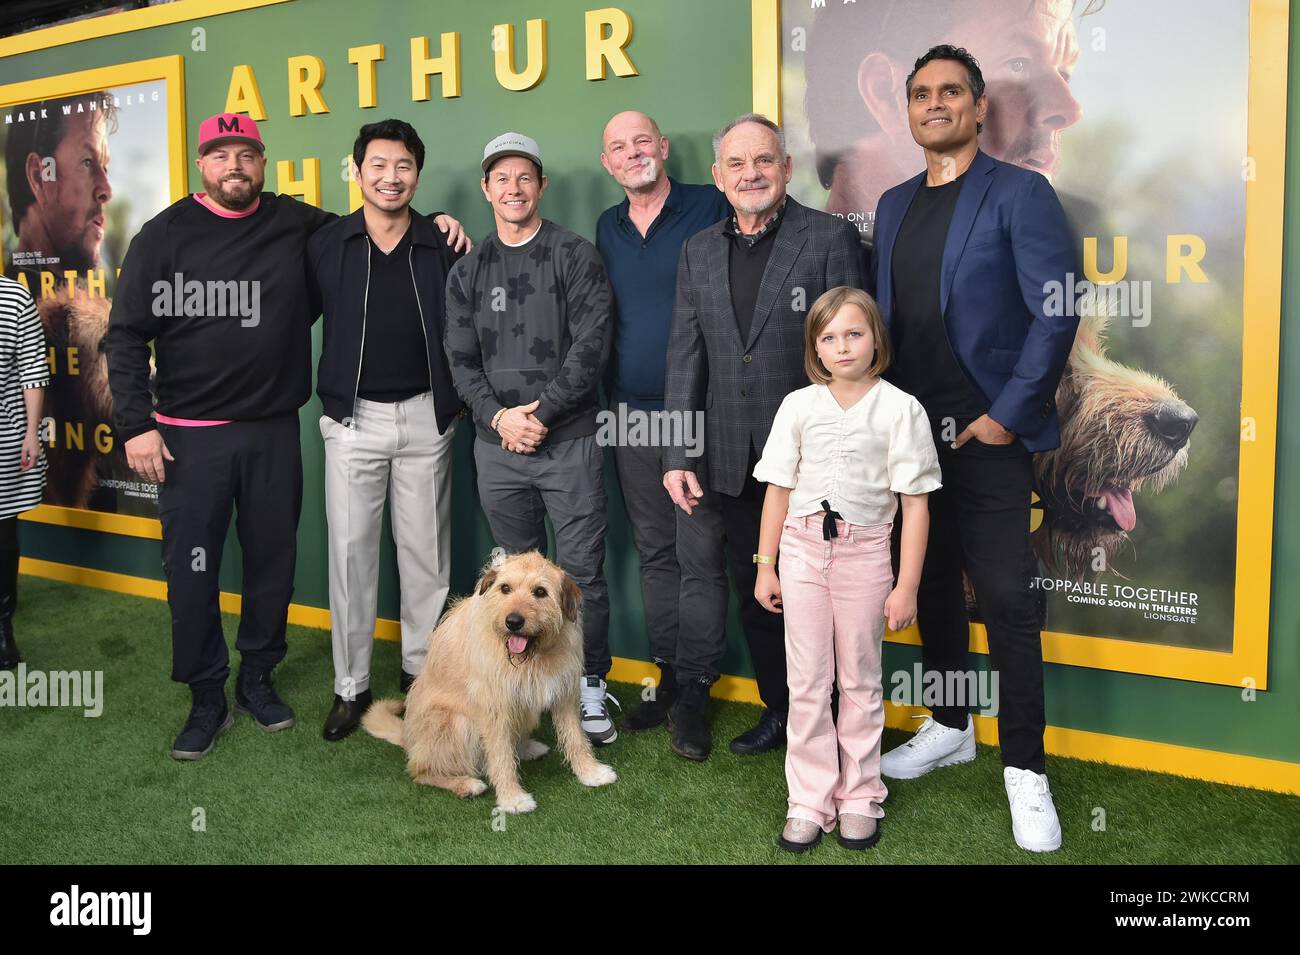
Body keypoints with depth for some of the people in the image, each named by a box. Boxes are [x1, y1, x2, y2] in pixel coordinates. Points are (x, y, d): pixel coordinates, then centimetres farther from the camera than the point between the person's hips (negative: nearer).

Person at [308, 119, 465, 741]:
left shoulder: (442, 248, 1)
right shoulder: (326, 245, 0)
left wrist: (455, 400, 3)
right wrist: (330, 395, 2)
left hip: (426, 416, 1)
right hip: (354, 418, 0)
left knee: (426, 550, 8)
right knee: (350, 552, 2)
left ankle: (420, 667, 25)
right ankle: (350, 686, 14)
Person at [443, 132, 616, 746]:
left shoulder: (576, 257, 1)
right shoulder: (468, 270, 11)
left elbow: (590, 347, -7)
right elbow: (460, 358, 6)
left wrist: (540, 414, -13)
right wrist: (499, 415, -10)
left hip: (568, 440, -3)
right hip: (497, 444, 3)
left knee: (581, 573, 0)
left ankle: (591, 686, 12)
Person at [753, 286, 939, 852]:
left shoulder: (901, 409, -5)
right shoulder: (799, 406, 2)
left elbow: (915, 506, -5)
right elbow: (779, 490, 7)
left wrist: (906, 586, -8)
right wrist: (765, 567, 6)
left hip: (865, 551, -2)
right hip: (802, 549, 2)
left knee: (859, 682, 10)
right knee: (807, 682, 6)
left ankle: (859, 798, 23)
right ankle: (810, 802, 15)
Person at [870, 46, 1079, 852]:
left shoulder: (1020, 194, -5)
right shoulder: (894, 205, 14)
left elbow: (1056, 313, -11)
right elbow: (886, 316, 13)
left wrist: (1006, 415, -14)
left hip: (988, 434, -6)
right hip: (912, 433, 6)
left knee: (1007, 598, -4)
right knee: (934, 586, 14)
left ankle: (1026, 770, 8)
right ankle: (949, 728, 30)